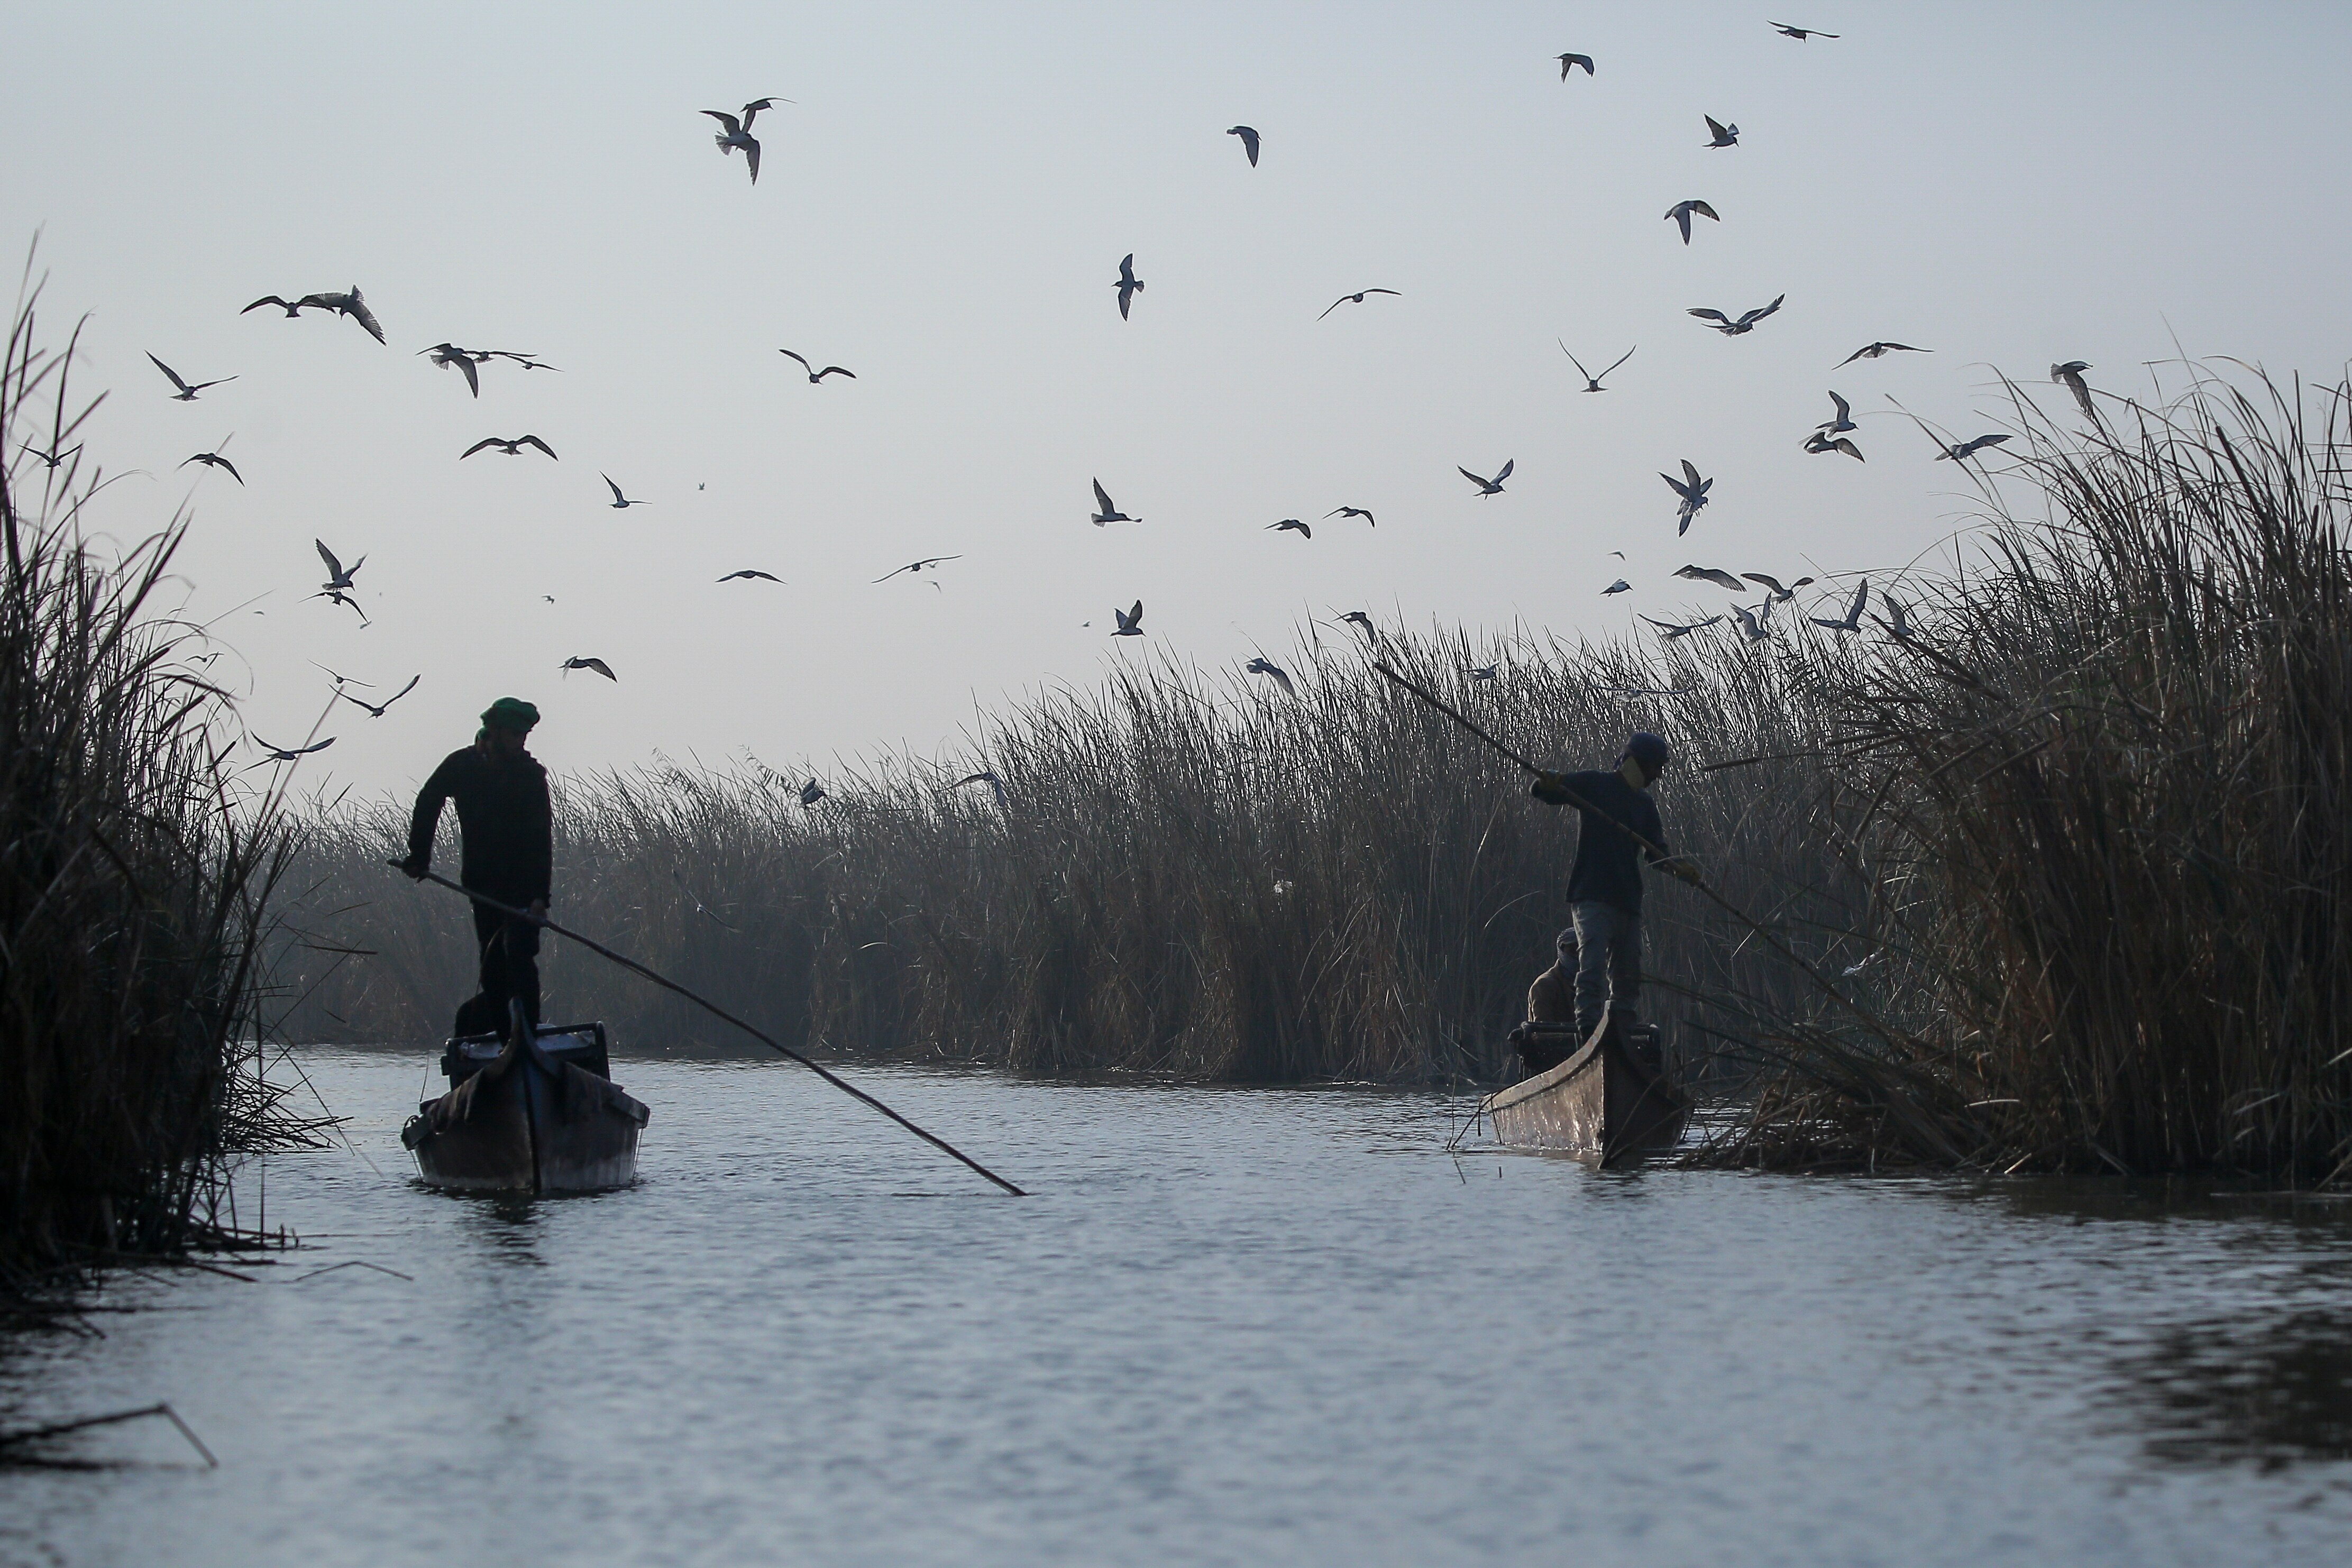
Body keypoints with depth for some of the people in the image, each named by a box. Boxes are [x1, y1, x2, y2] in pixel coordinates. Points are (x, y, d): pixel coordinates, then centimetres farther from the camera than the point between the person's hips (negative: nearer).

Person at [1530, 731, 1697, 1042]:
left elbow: (1654, 852, 13)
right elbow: (1543, 793, -5)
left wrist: (1674, 865, -10)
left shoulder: (1646, 805, 19)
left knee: (1628, 975, 8)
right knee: (1594, 964, -20)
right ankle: (1589, 1031, -26)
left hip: (1628, 900, 7)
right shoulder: (1594, 784, 2)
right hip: (1592, 896, -7)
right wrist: (1547, 785, -30)